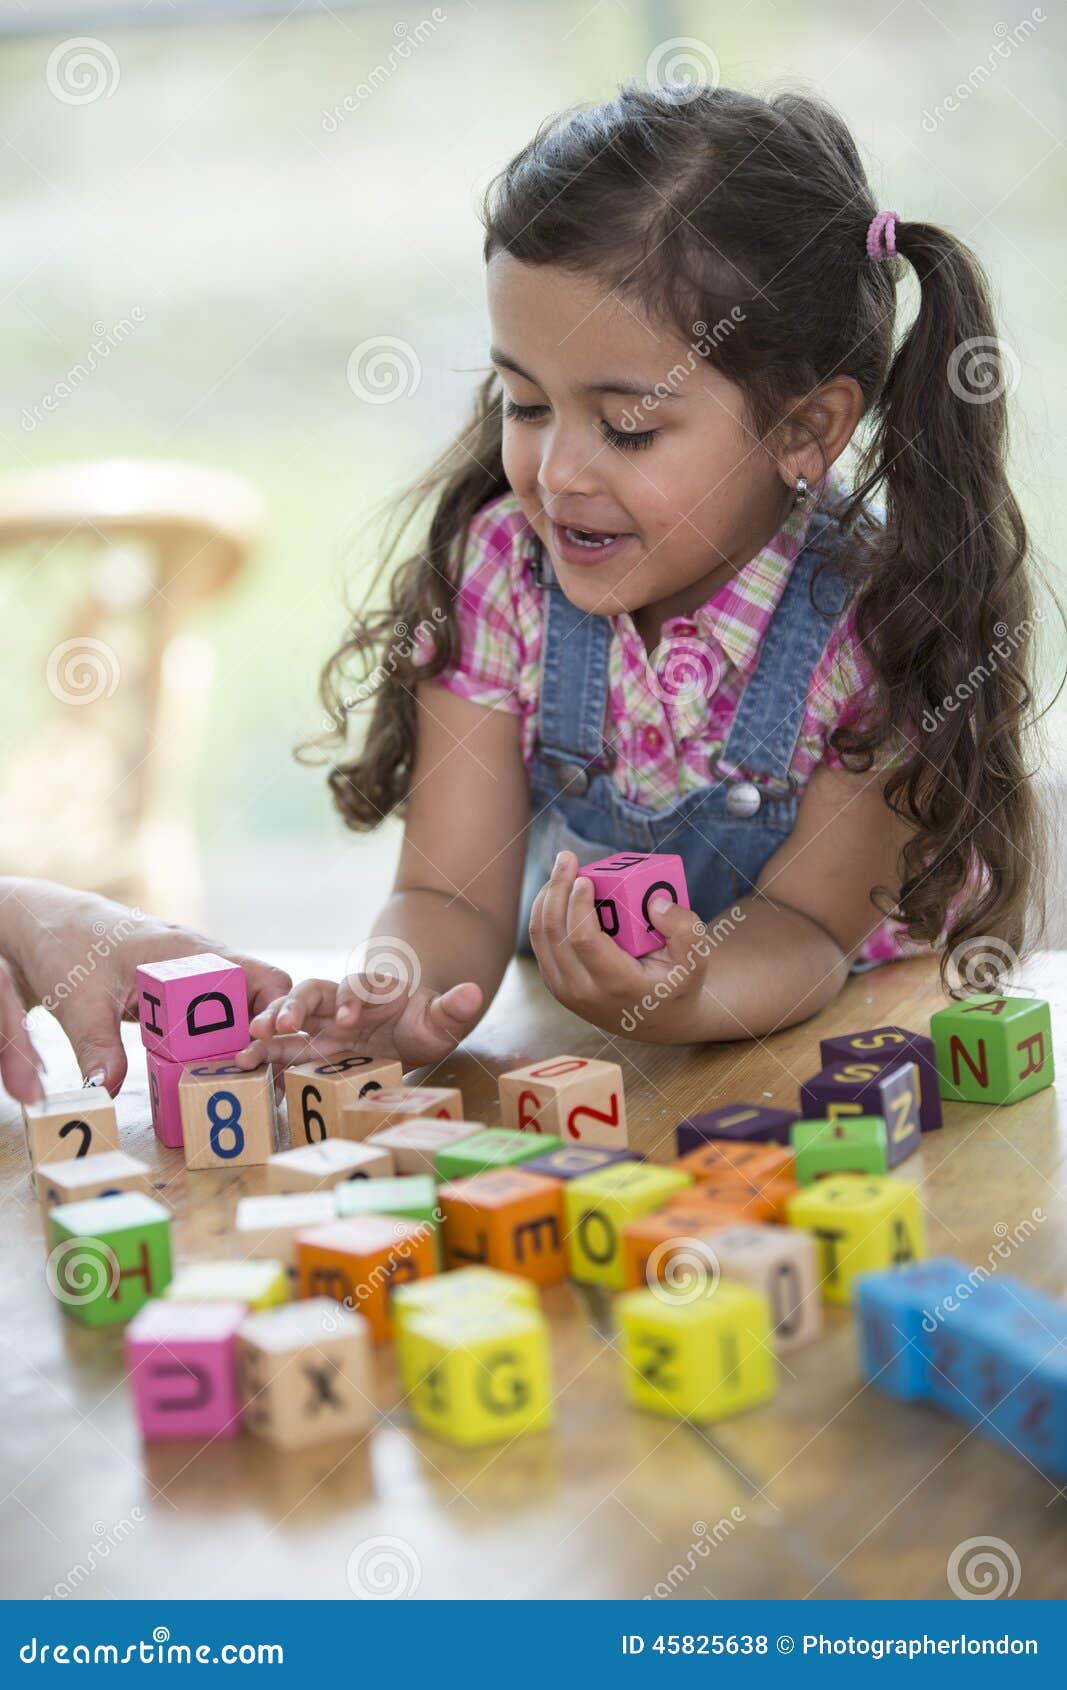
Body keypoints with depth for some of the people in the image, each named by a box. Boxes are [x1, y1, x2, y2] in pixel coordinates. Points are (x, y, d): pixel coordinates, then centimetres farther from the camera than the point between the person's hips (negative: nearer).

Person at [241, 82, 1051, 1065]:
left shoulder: (880, 618, -24)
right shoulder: (502, 570, -16)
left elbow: (805, 925, -20)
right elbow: (451, 891, -16)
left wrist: (686, 998, -43)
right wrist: (403, 1002, -40)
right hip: (567, 1016, 2)